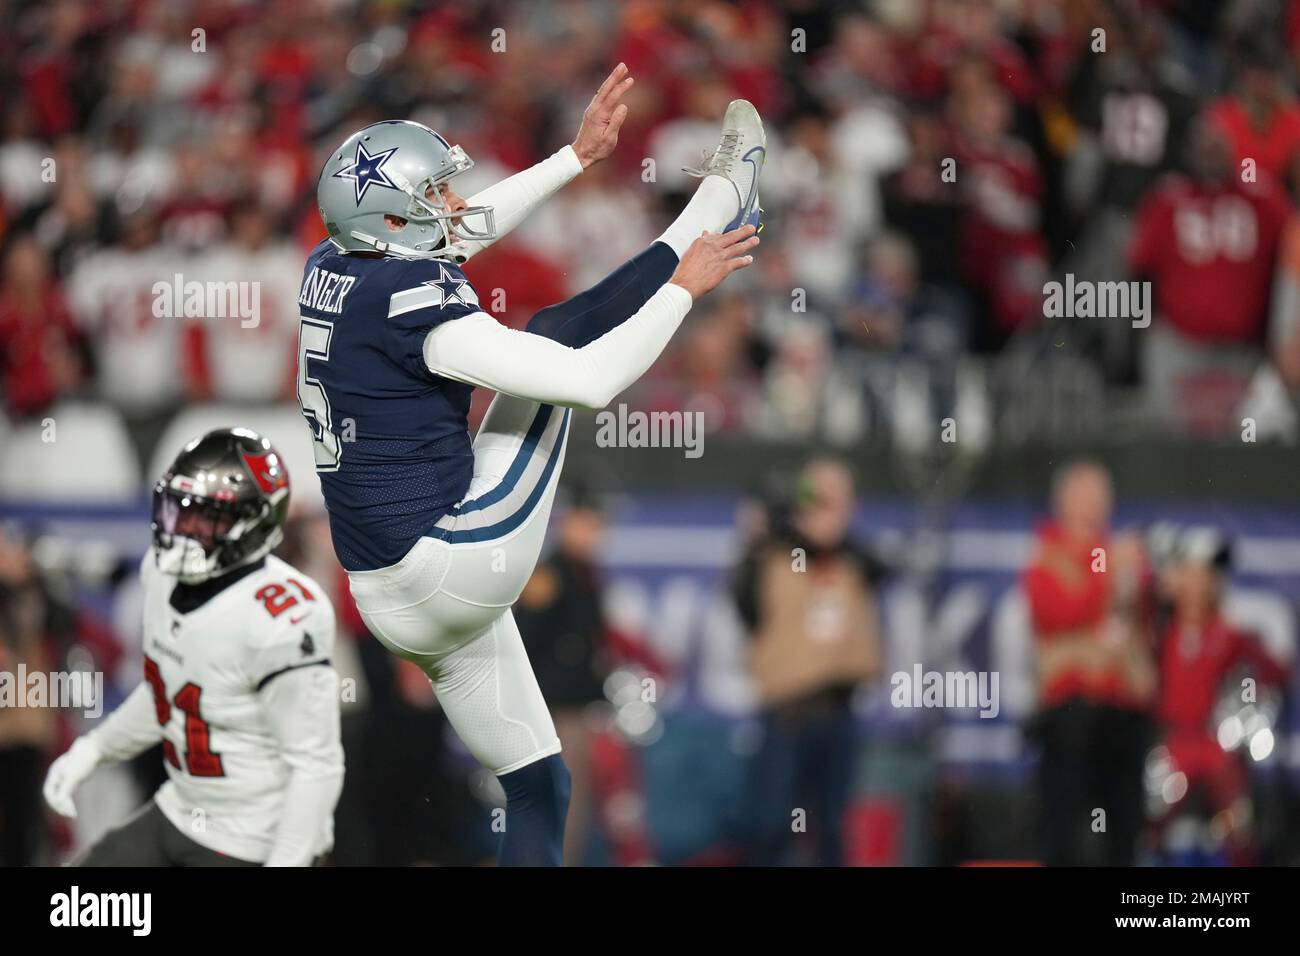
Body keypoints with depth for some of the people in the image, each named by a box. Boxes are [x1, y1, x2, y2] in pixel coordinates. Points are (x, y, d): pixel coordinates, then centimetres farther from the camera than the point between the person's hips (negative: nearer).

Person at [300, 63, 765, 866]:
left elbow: (467, 230, 26)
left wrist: (579, 157, 27)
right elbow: (592, 382, -21)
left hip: (397, 604, 8)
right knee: (555, 337, 3)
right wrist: (684, 288, -9)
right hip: (457, 558, -8)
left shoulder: (334, 268, 6)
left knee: (536, 782, 16)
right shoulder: (414, 303, -19)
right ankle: (715, 210, 21)